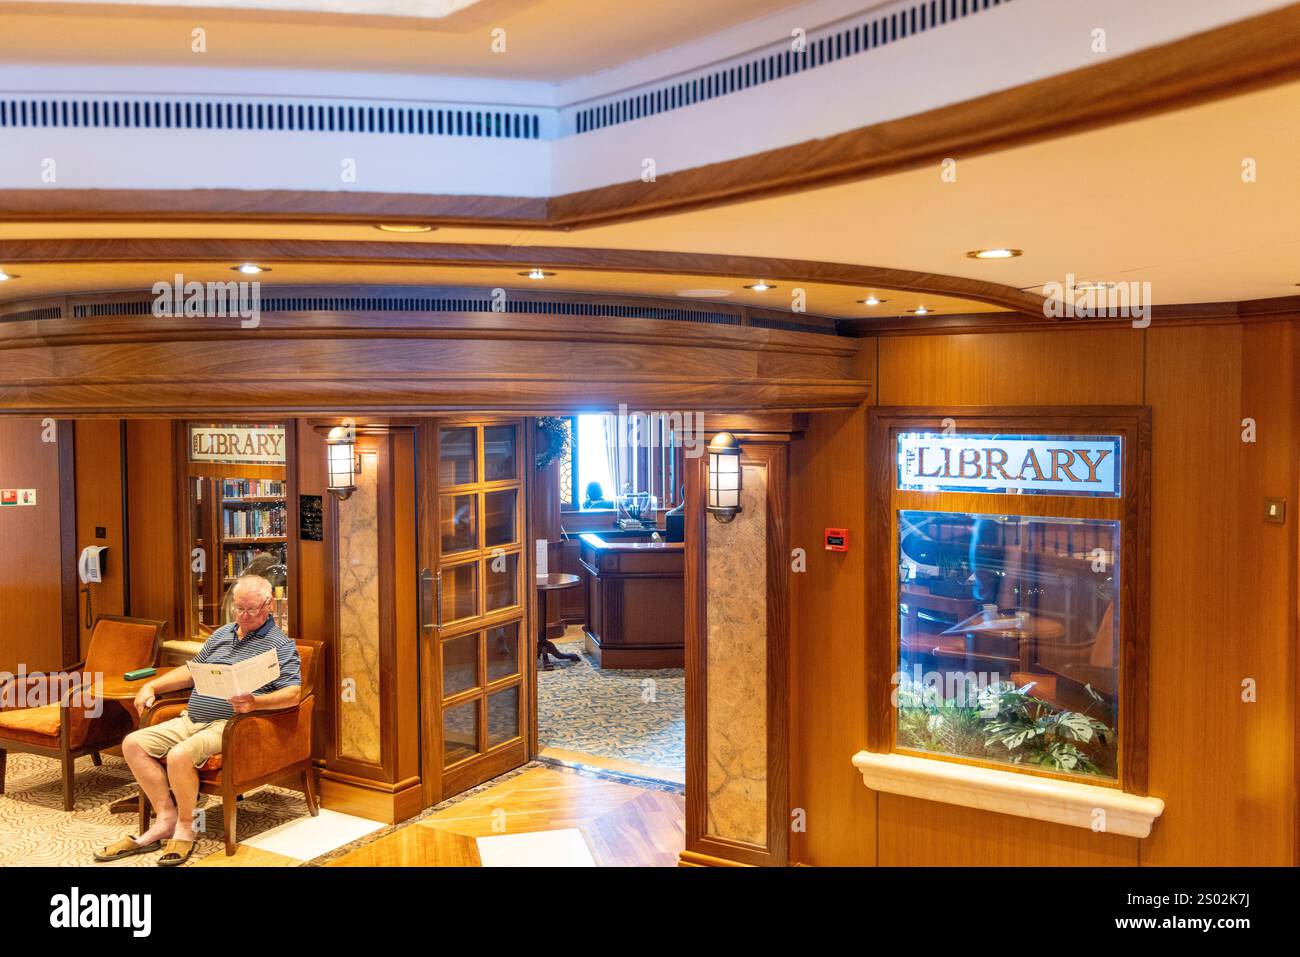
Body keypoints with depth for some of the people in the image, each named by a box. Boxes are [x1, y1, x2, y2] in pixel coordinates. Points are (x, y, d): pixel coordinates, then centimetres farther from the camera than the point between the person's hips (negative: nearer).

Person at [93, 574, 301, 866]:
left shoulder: (281, 645, -5)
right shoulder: (221, 634, 19)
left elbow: (293, 693, -15)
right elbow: (192, 671, 28)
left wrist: (255, 702, -31)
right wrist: (152, 686, 15)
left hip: (230, 724, -8)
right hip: (192, 719, 8)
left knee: (179, 755, -31)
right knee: (133, 743, -6)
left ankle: (185, 828, -8)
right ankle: (166, 818, -4)